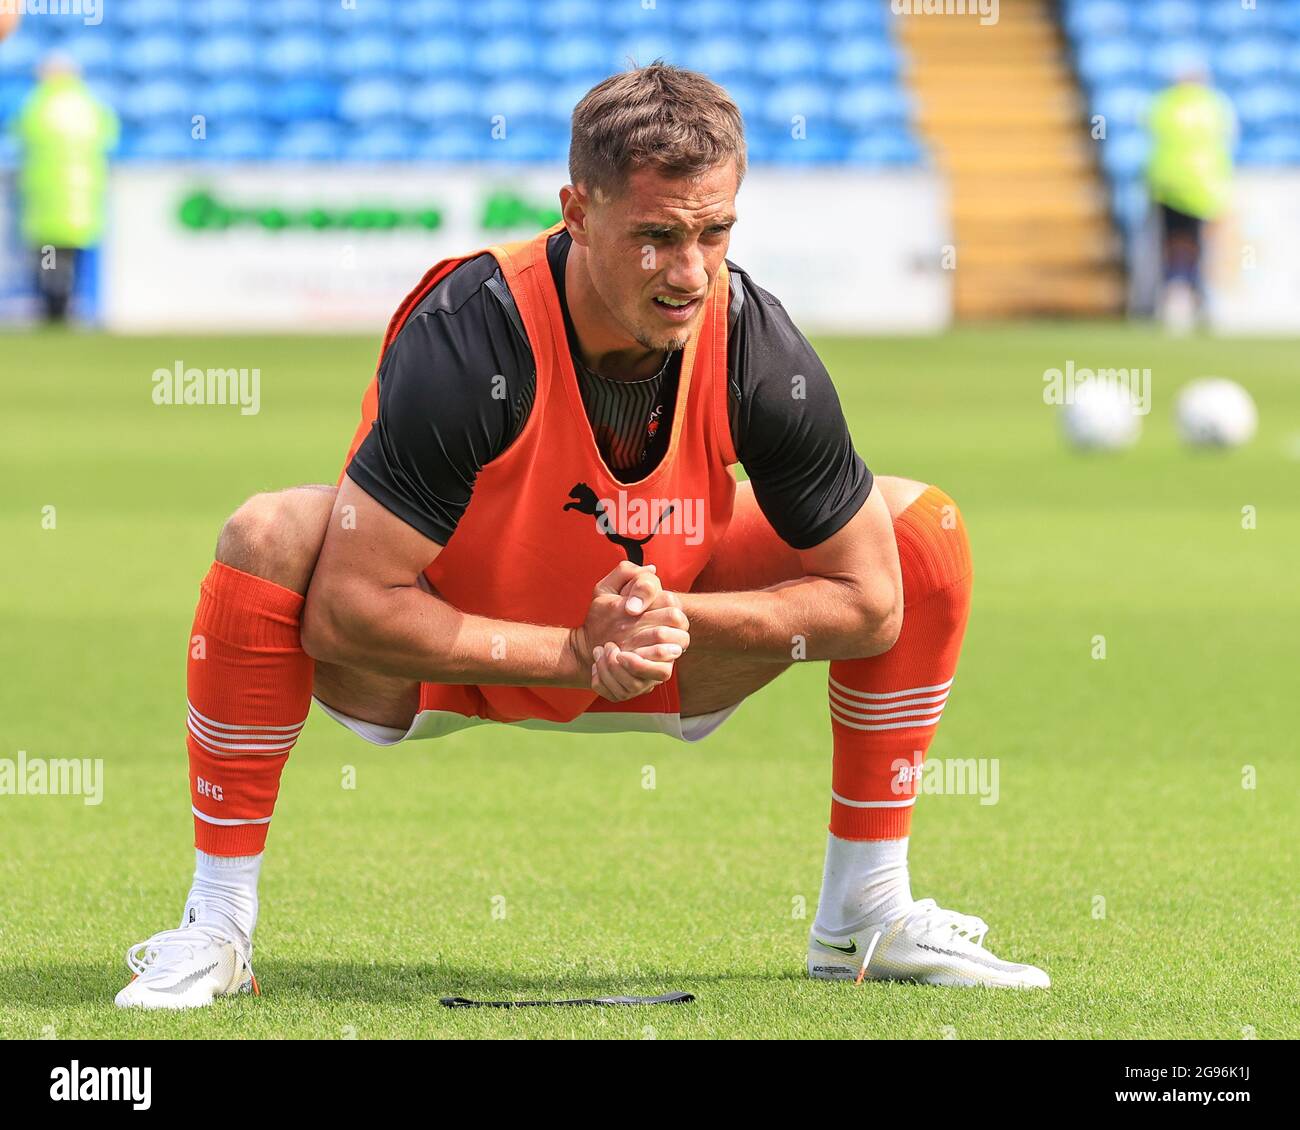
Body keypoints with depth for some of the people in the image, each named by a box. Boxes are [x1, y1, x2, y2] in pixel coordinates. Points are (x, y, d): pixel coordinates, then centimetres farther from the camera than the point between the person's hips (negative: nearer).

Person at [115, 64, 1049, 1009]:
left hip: (663, 659, 4)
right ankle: (217, 929, -19)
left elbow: (870, 601, -12)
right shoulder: (468, 340, -33)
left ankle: (865, 915, 6)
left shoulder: (759, 351, -22)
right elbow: (343, 610, -33)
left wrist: (671, 614, -25)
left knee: (922, 531, -9)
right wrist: (575, 653, -33)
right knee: (272, 536, -34)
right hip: (439, 660, -4)